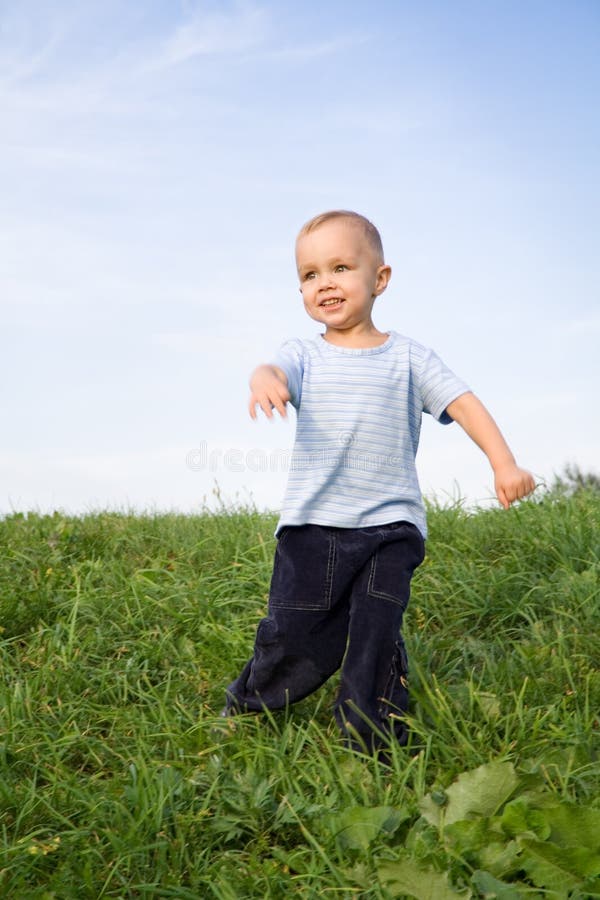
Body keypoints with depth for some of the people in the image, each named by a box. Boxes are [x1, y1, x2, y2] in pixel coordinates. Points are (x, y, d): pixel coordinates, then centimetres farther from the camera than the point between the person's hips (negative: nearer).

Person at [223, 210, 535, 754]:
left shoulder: (408, 357, 5)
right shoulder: (305, 355, 5)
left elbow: (463, 403, -1)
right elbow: (280, 374, -17)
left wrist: (504, 463, -15)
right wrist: (264, 378, -43)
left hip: (389, 528, -1)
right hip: (311, 525, 1)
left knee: (377, 637, -8)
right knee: (293, 638, 5)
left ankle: (375, 750, 7)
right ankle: (243, 708, 32)